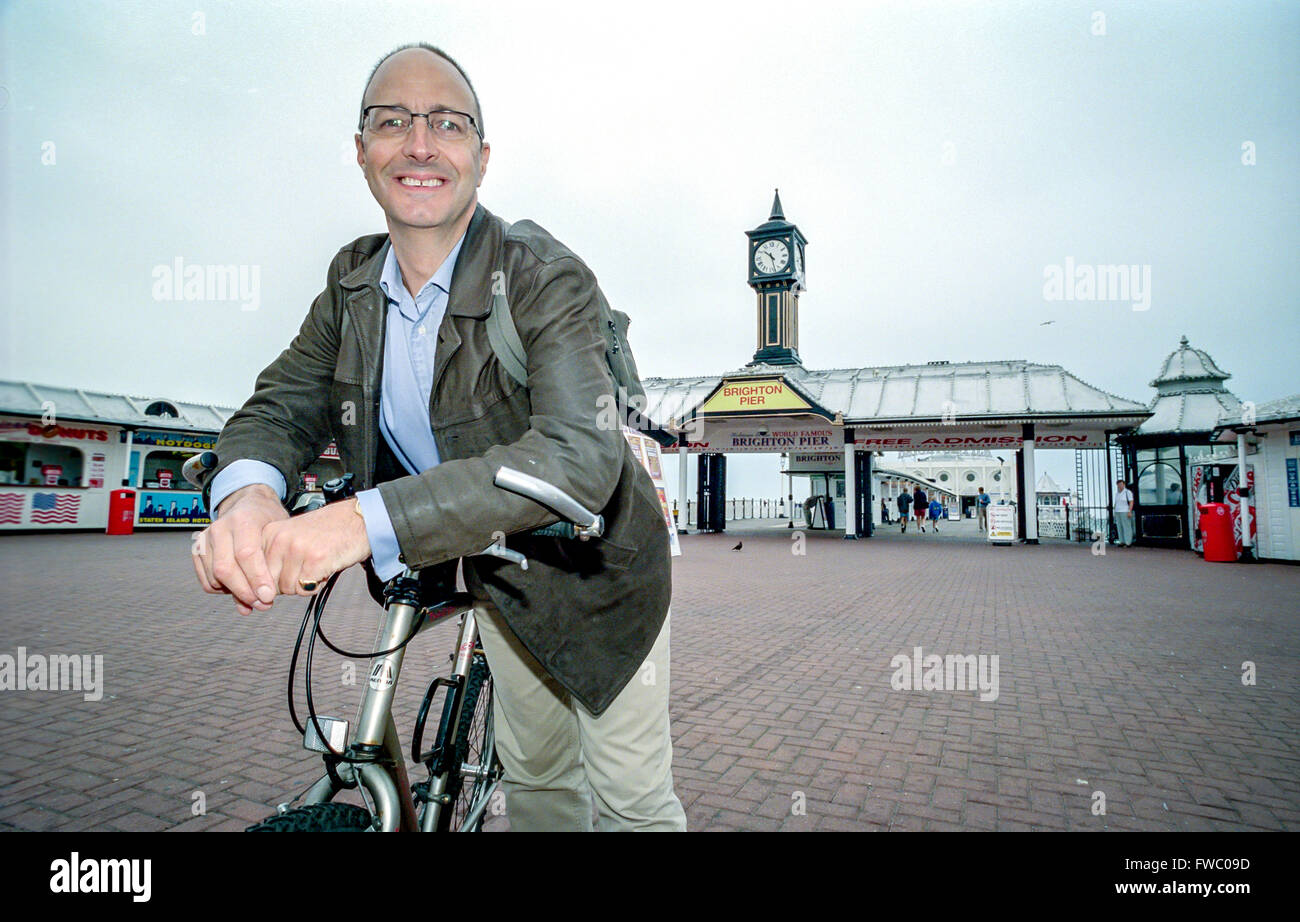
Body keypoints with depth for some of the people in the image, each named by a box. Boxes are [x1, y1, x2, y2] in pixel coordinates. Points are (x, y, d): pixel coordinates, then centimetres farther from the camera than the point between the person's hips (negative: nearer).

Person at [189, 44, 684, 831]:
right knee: (534, 775, 24)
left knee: (632, 802, 10)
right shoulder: (354, 281, -4)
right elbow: (282, 405, -6)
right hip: (498, 580, 5)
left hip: (597, 575, -5)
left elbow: (579, 454, -38)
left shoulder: (547, 278, -25)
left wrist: (371, 518, -48)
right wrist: (246, 491, -32)